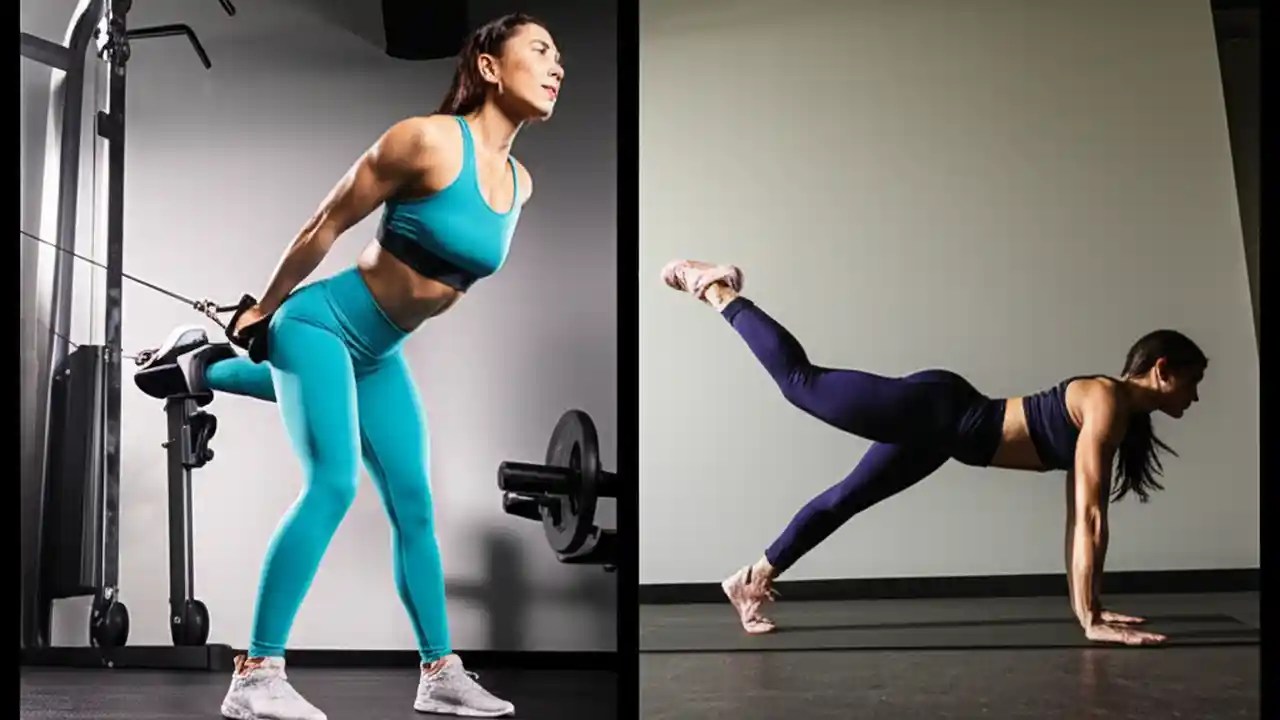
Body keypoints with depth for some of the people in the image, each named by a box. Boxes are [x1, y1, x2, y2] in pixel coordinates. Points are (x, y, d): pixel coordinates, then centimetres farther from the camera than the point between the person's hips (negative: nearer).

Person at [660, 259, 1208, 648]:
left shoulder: (1118, 414, 6)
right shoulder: (1108, 402, -21)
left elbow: (1082, 516, 12)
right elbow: (1089, 516, -25)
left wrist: (1089, 606, 12)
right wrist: (1092, 620, -23)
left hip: (942, 427, 9)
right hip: (934, 409, -9)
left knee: (844, 500, 18)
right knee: (800, 379, 1)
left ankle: (753, 579, 32)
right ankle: (716, 291, 15)